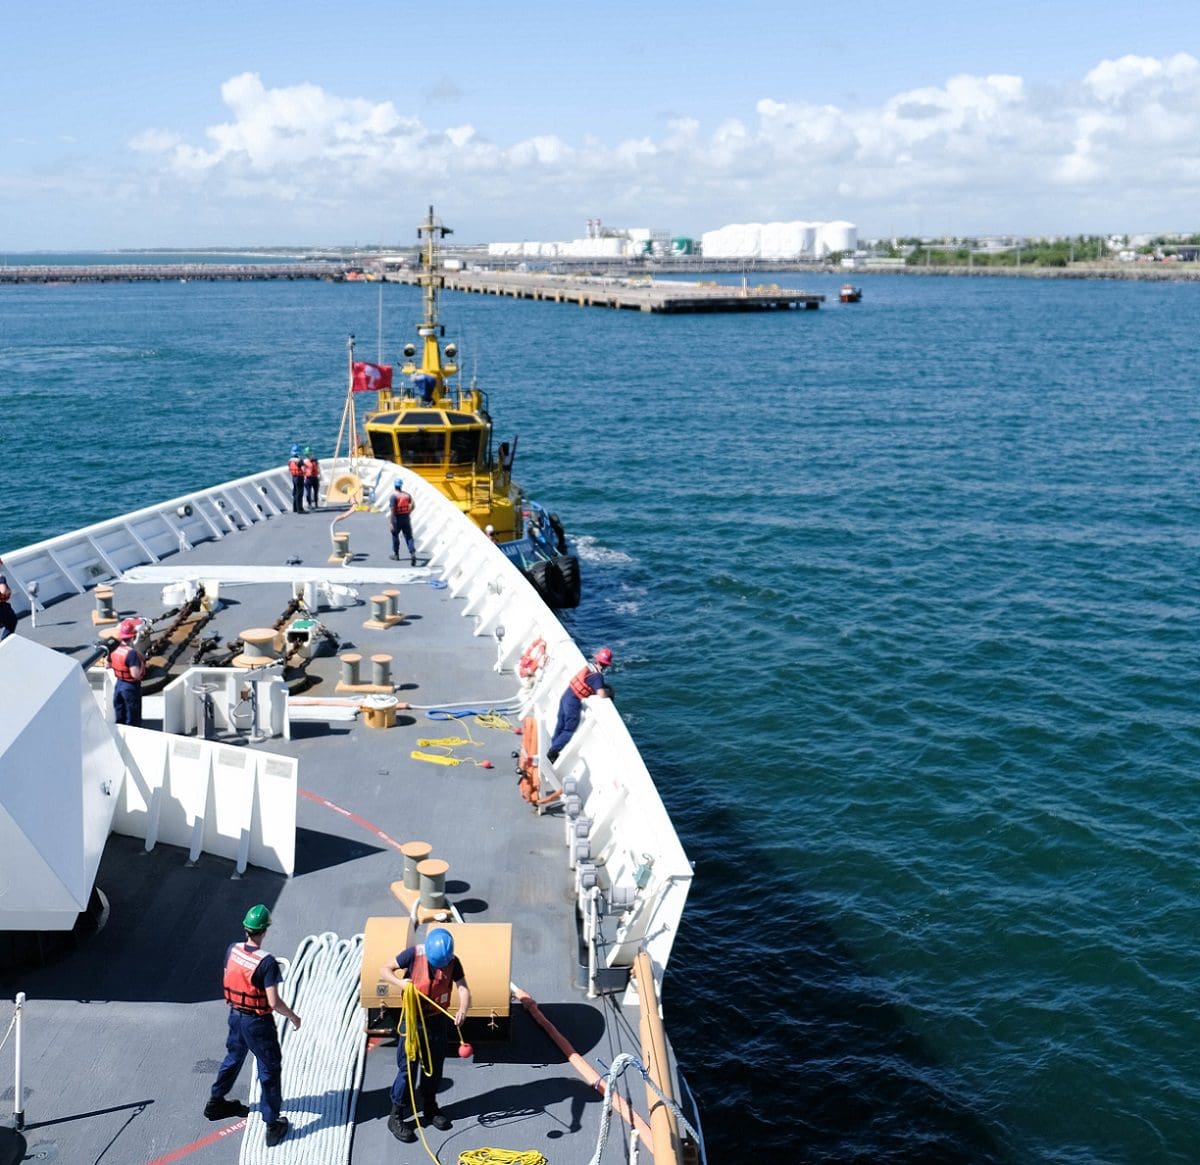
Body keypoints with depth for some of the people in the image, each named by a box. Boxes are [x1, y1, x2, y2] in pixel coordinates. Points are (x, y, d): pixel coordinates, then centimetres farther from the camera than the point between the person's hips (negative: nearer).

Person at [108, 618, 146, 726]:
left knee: (120, 718, 22)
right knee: (133, 720, 7)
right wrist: (141, 665, -15)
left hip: (119, 684, 7)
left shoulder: (114, 649, -5)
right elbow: (136, 674, -32)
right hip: (131, 687, -7)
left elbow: (108, 665, 10)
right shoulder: (132, 653, -29)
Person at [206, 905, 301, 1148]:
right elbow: (274, 1002, -26)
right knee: (270, 1070, 7)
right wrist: (293, 1017, -8)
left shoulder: (232, 950, -9)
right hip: (258, 1023, -6)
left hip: (235, 1016, 6)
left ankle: (216, 1102, 47)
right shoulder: (267, 962, -28)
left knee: (233, 1057, 29)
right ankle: (272, 1124, 13)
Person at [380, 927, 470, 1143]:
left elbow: (463, 988, -18)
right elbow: (384, 970, -10)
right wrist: (400, 982, -30)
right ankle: (396, 1115, 8)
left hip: (438, 1019, 4)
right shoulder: (413, 954, -18)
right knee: (408, 1066, -2)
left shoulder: (452, 961, -11)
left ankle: (430, 1107, 35)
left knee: (435, 1065, 15)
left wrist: (462, 1009, -39)